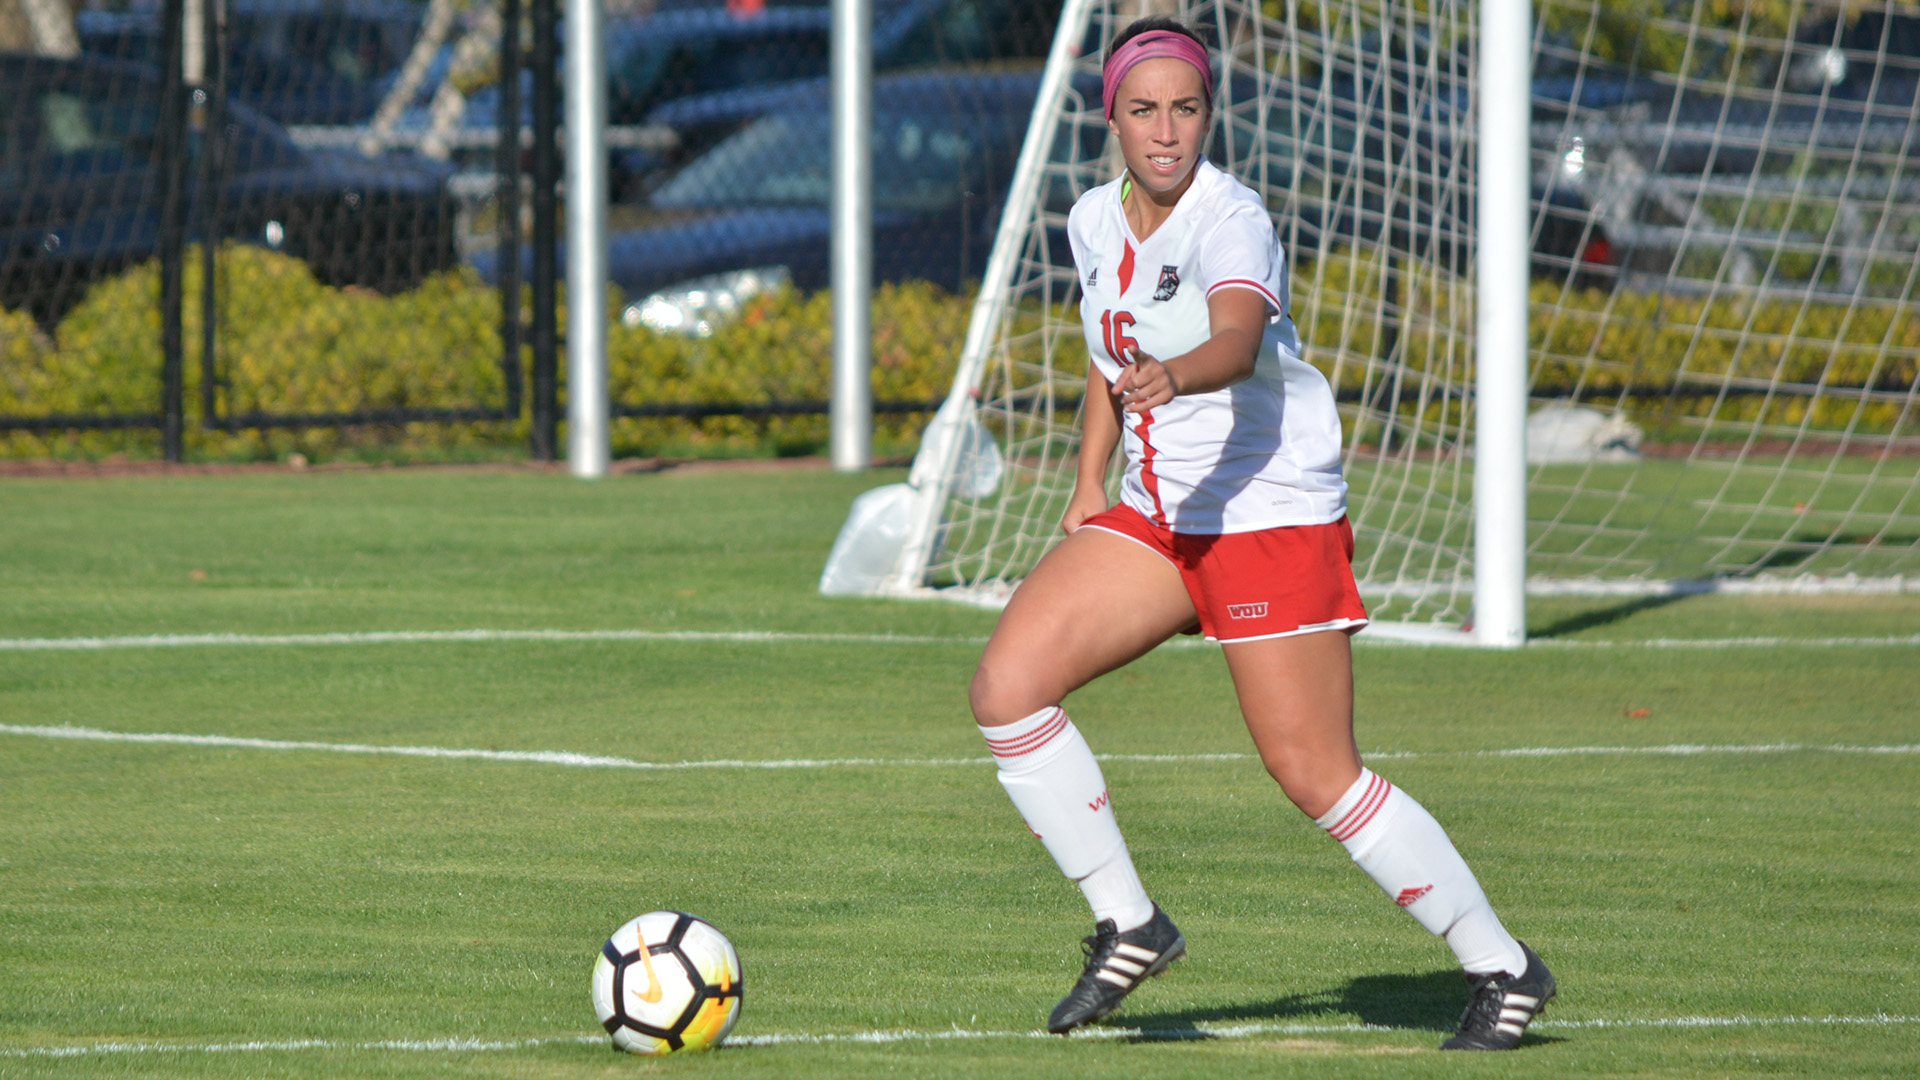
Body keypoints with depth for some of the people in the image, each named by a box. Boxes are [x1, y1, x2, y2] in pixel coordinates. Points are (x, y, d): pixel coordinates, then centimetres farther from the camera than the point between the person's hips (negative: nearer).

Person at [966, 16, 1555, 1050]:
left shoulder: (1230, 222, -19)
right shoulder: (1094, 221, 5)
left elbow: (1237, 342, -40)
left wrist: (1172, 376, -60)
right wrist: (1090, 485, 15)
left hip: (1274, 516, -7)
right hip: (1157, 516, 7)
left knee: (1318, 776, -8)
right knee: (1005, 687, -10)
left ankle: (1503, 967, 8)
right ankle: (1128, 927, 2)